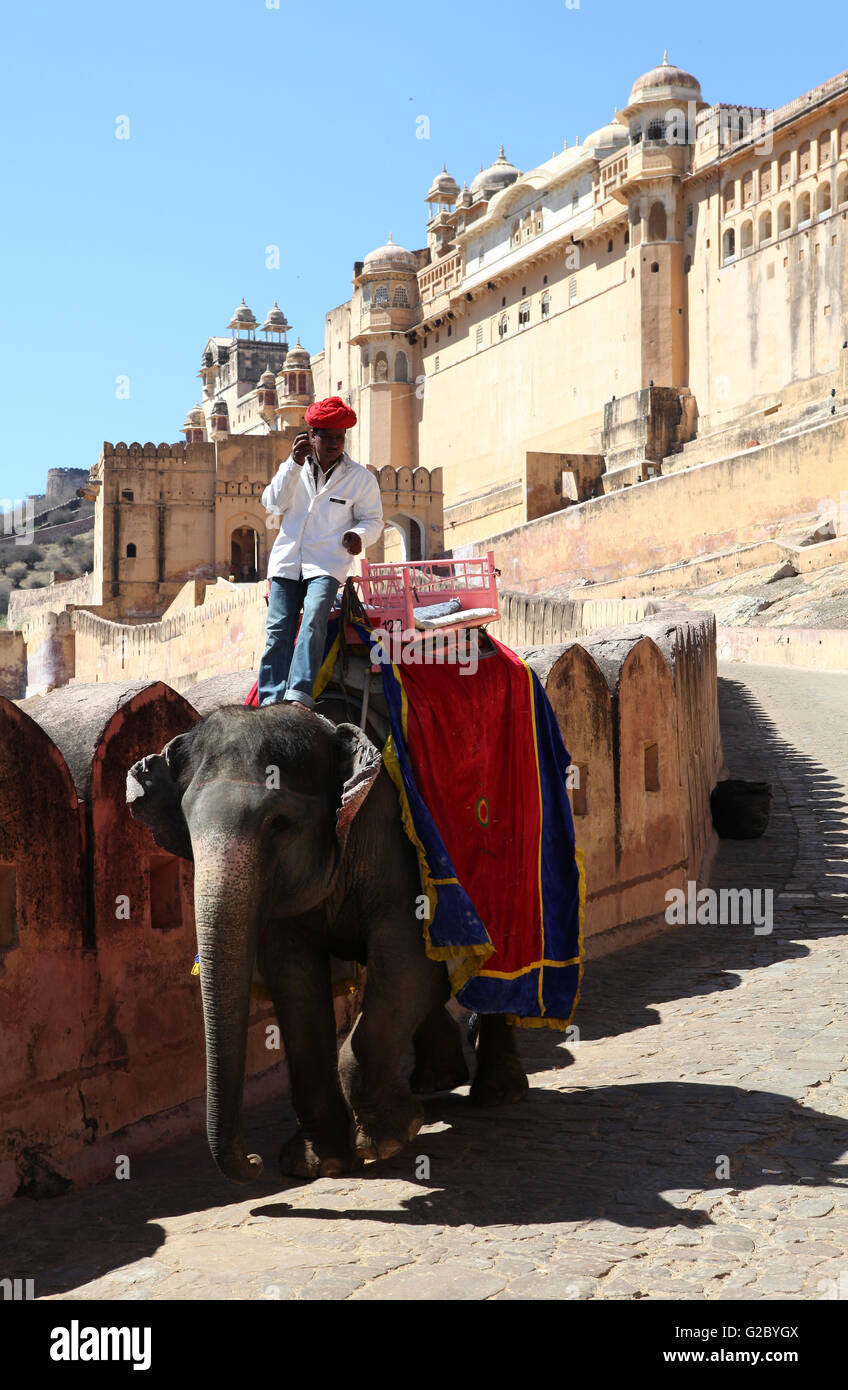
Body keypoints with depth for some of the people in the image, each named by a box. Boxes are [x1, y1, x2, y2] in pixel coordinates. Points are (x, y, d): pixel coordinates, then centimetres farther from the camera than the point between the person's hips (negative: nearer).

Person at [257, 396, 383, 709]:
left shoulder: (361, 478, 5)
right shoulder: (293, 468, 12)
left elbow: (373, 520, 11)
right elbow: (273, 505, 0)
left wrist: (358, 535, -13)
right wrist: (294, 464, -9)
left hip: (328, 563, -3)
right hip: (287, 561, 3)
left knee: (313, 622, -25)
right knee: (277, 631, -7)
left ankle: (299, 694, -32)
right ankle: (271, 701, -6)